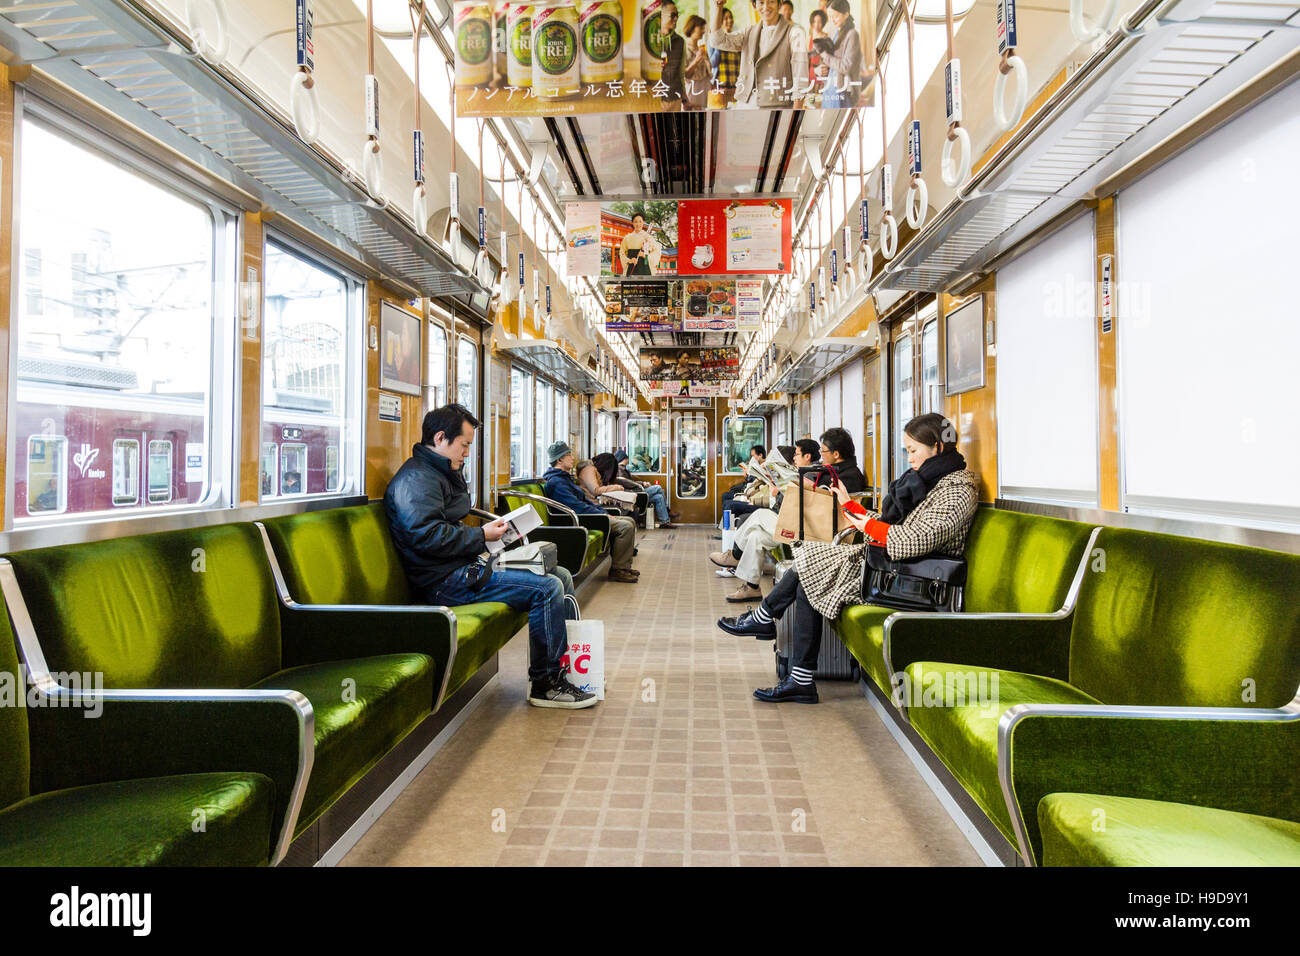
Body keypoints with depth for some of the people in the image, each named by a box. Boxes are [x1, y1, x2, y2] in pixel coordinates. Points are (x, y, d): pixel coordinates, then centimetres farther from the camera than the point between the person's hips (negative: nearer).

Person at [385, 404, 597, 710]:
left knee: (560, 577, 8)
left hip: (464, 569, 11)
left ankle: (566, 668, 11)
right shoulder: (417, 478, -12)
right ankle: (546, 684, -8)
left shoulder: (442, 473, 22)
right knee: (547, 589, -20)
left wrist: (488, 531, 11)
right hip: (446, 582, -11)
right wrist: (481, 536, -15)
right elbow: (428, 535, -24)